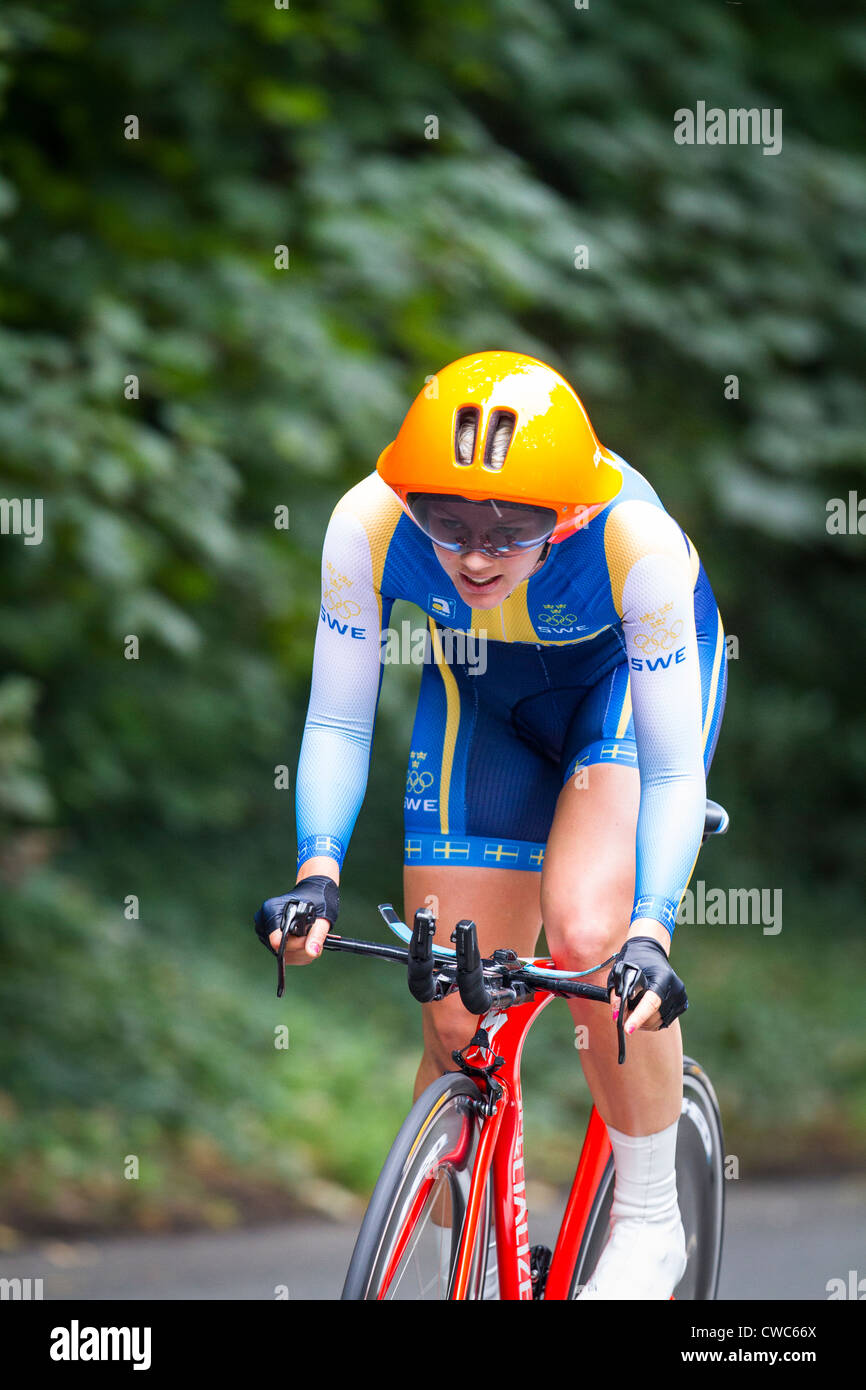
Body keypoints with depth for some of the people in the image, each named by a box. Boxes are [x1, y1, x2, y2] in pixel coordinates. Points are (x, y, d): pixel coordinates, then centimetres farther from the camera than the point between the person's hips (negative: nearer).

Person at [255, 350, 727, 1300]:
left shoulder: (632, 539, -38)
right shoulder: (369, 524, -32)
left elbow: (673, 771, -30)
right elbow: (336, 723, -18)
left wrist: (649, 933, -44)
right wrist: (318, 869, -35)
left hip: (631, 664, -3)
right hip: (481, 690, 3)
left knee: (587, 934, -28)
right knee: (457, 1027, -3)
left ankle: (650, 1222, -5)